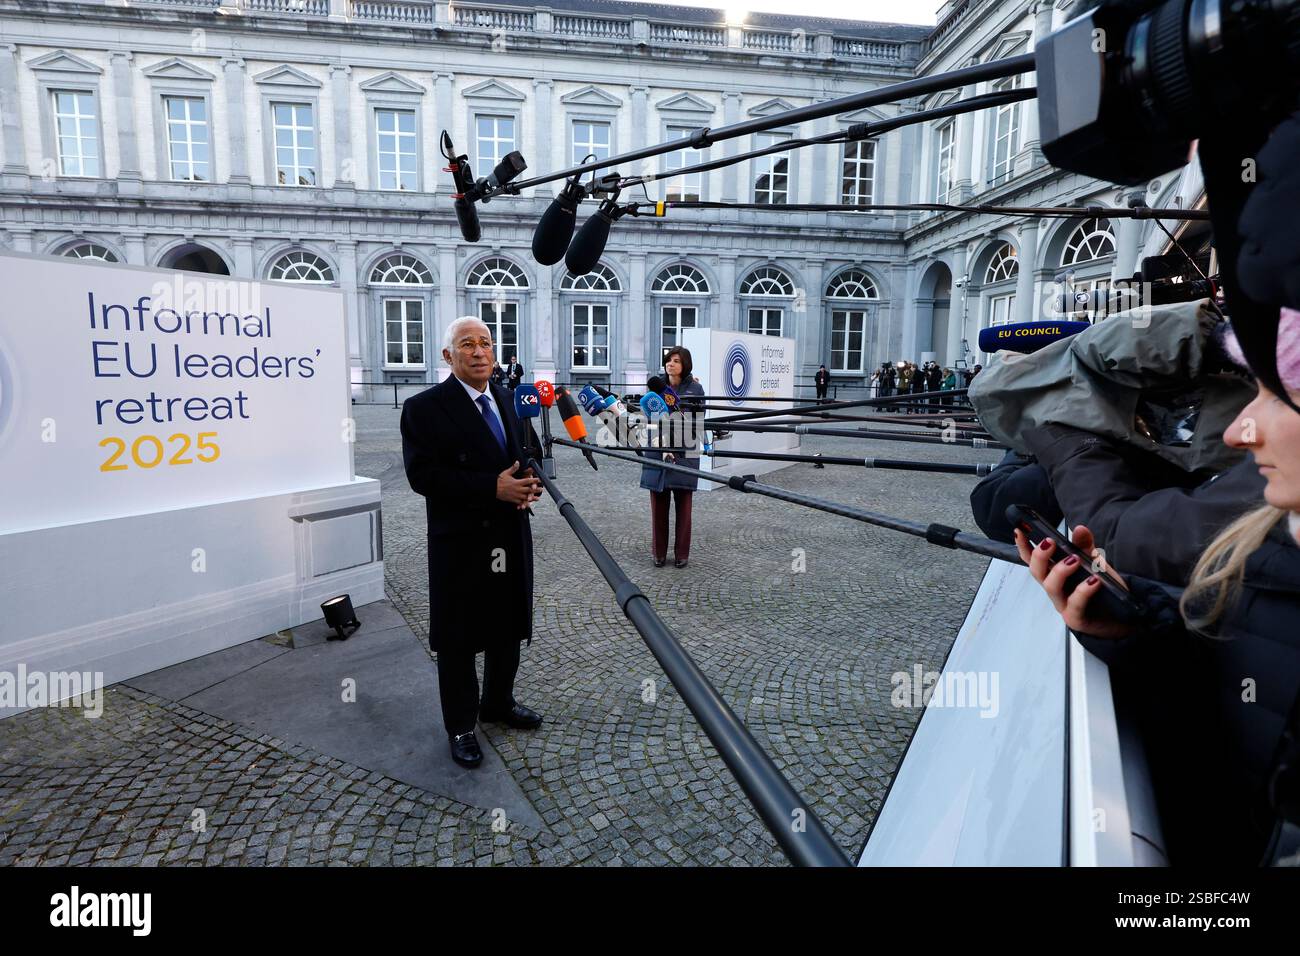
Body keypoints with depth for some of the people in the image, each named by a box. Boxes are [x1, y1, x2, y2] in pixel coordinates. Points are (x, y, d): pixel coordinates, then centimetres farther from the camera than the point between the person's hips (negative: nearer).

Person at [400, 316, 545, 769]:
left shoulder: (507, 400, 9)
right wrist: (493, 488, -23)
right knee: (458, 638, 8)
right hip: (461, 542, -6)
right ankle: (460, 726, 26)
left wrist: (528, 482, -7)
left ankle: (498, 703, 40)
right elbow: (422, 475, -18)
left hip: (511, 537, 6)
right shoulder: (425, 407, -10)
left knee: (509, 628, 18)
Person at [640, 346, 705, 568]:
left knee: (683, 506, 6)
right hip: (656, 453, 2)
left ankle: (681, 554, 17)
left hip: (684, 455, -2)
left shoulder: (695, 389, 0)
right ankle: (659, 553, 18)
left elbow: (697, 424, -2)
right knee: (658, 505, 6)